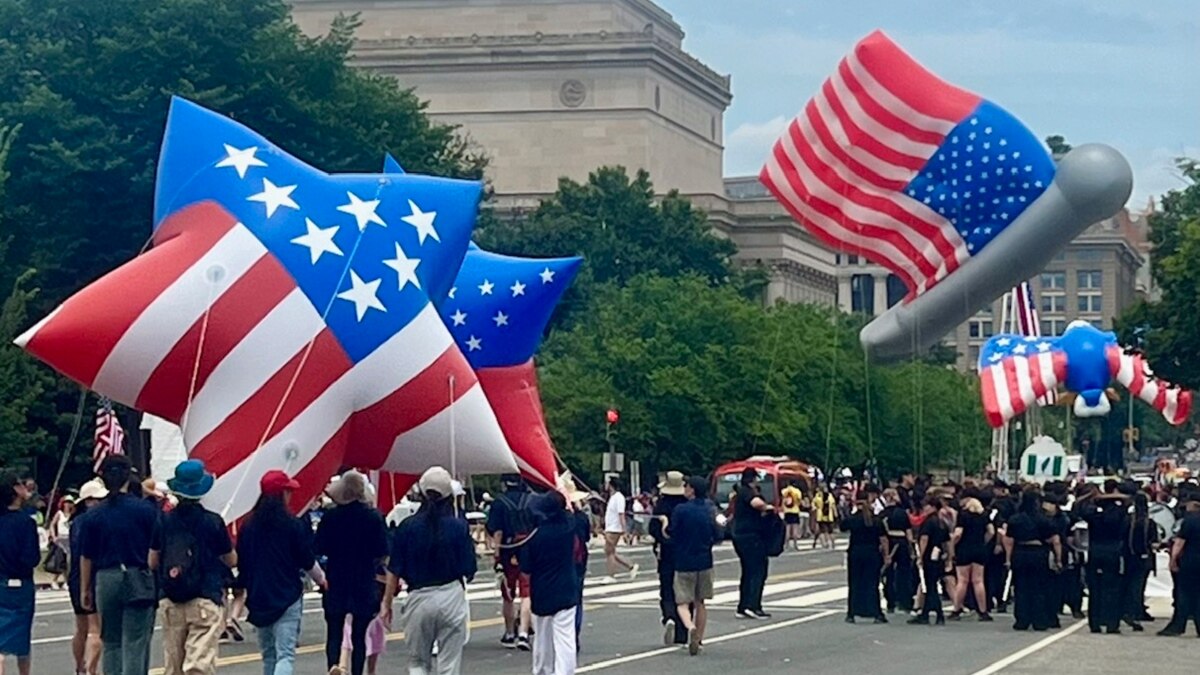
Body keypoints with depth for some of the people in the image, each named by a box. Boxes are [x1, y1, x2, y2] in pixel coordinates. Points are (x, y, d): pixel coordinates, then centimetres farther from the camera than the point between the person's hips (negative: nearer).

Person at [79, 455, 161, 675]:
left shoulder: (96, 514, 1)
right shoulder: (145, 509, -5)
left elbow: (86, 557, 6)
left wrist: (85, 589, 16)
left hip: (106, 580, 2)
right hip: (138, 580, -2)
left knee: (110, 642, 13)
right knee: (135, 643, -2)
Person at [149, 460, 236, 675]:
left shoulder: (164, 521, 1)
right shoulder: (213, 522, -6)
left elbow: (152, 563, 8)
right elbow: (231, 561, 5)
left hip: (171, 602, 3)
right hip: (206, 600, -3)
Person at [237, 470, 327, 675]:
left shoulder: (249, 526, 2)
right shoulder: (294, 525, -10)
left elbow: (241, 564, 9)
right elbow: (308, 562, -3)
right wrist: (321, 579, 17)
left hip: (259, 597, 5)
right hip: (288, 597, -5)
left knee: (268, 654, 17)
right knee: (285, 654, -9)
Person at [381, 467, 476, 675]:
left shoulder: (407, 527, -4)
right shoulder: (458, 527, -5)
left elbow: (394, 572, -2)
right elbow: (468, 571, -2)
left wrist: (387, 603, 7)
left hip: (418, 597, 1)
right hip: (451, 596, -1)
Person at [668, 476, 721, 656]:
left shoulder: (680, 510, -12)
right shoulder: (709, 510, 1)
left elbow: (670, 534, -8)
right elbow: (717, 537, 4)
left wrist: (664, 522, 12)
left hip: (684, 563, -4)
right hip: (704, 562, 4)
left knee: (683, 603, 0)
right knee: (700, 603, 16)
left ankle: (690, 627, -30)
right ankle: (698, 639, 15)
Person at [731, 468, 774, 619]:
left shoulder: (740, 493, 18)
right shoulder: (747, 492, -13)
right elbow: (757, 503, -34)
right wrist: (768, 508, -14)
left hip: (740, 535, 10)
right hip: (751, 536, -10)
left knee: (748, 572, 14)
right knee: (758, 571, -9)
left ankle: (742, 607, 13)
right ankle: (752, 605, -18)